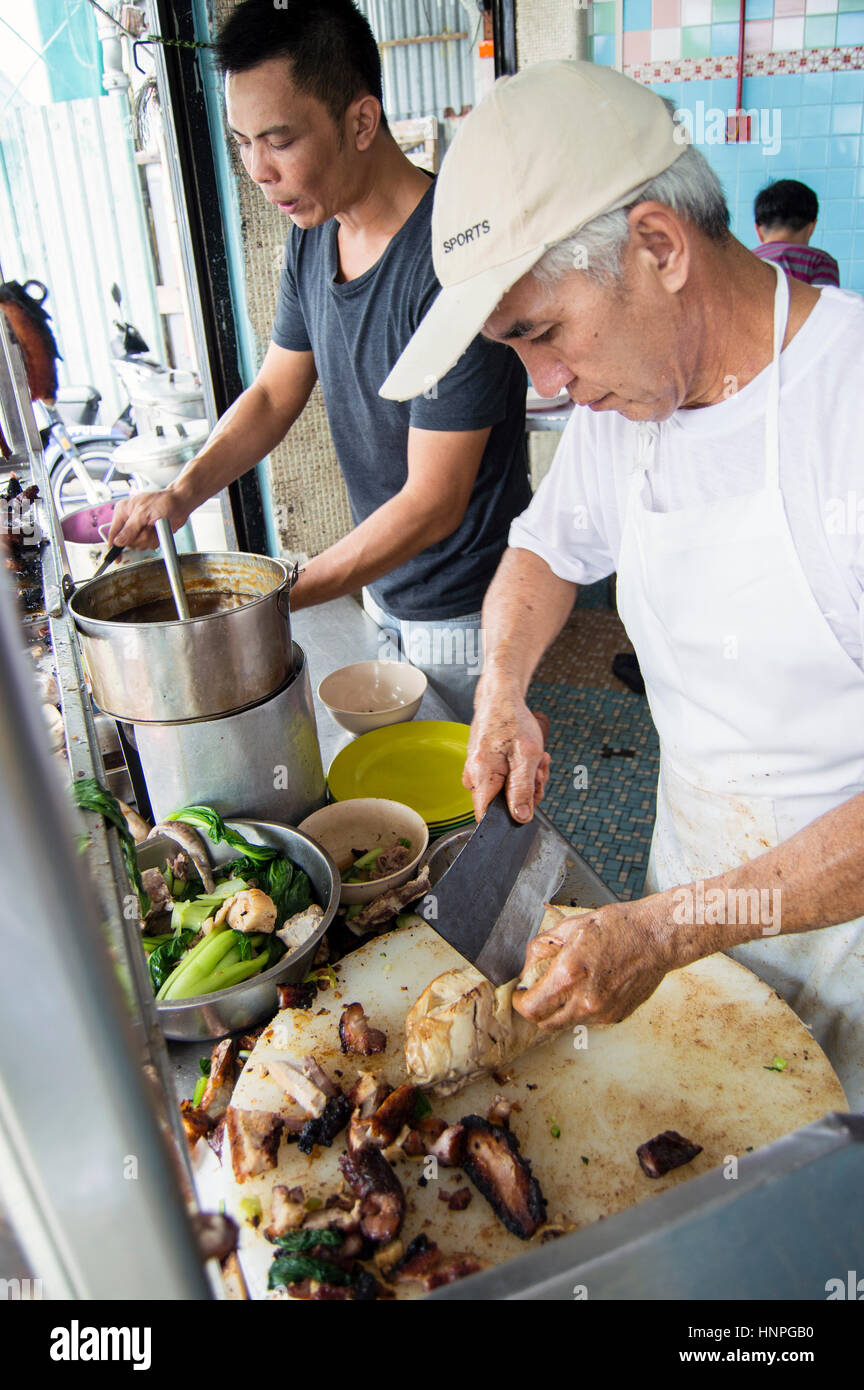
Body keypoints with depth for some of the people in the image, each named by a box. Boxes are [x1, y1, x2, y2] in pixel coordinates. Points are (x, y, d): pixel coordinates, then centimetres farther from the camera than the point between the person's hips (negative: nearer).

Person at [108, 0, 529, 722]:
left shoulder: (450, 261, -26)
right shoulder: (313, 236, 1)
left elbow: (432, 504, -25)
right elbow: (275, 392, 8)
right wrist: (185, 491, -9)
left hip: (463, 613, -7)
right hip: (381, 591, 7)